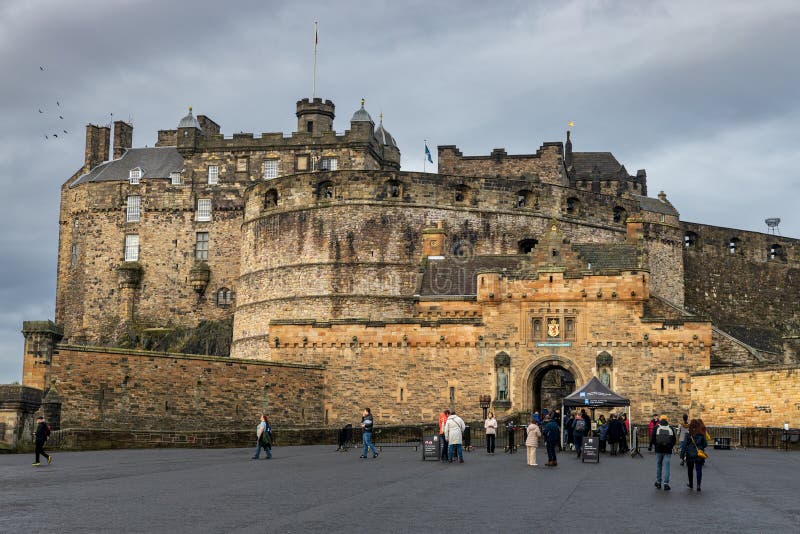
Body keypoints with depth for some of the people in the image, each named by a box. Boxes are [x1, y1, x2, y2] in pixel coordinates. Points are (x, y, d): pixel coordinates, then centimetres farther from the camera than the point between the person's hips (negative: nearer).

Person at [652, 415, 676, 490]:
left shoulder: (656, 428, -2)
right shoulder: (671, 429, 3)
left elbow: (652, 439, -6)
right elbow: (674, 440, 5)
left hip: (659, 450, 0)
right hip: (668, 450, 0)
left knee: (658, 466, 13)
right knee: (666, 466, 0)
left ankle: (658, 482, 20)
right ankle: (666, 483, -8)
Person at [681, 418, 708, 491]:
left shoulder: (688, 434, -8)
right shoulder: (701, 434, -4)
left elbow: (684, 444, -9)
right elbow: (705, 444, 2)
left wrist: (682, 454, -4)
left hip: (690, 454, 0)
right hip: (699, 455, 0)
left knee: (690, 469, 18)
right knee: (699, 470, 1)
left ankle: (690, 484, 29)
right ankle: (698, 485, -9)